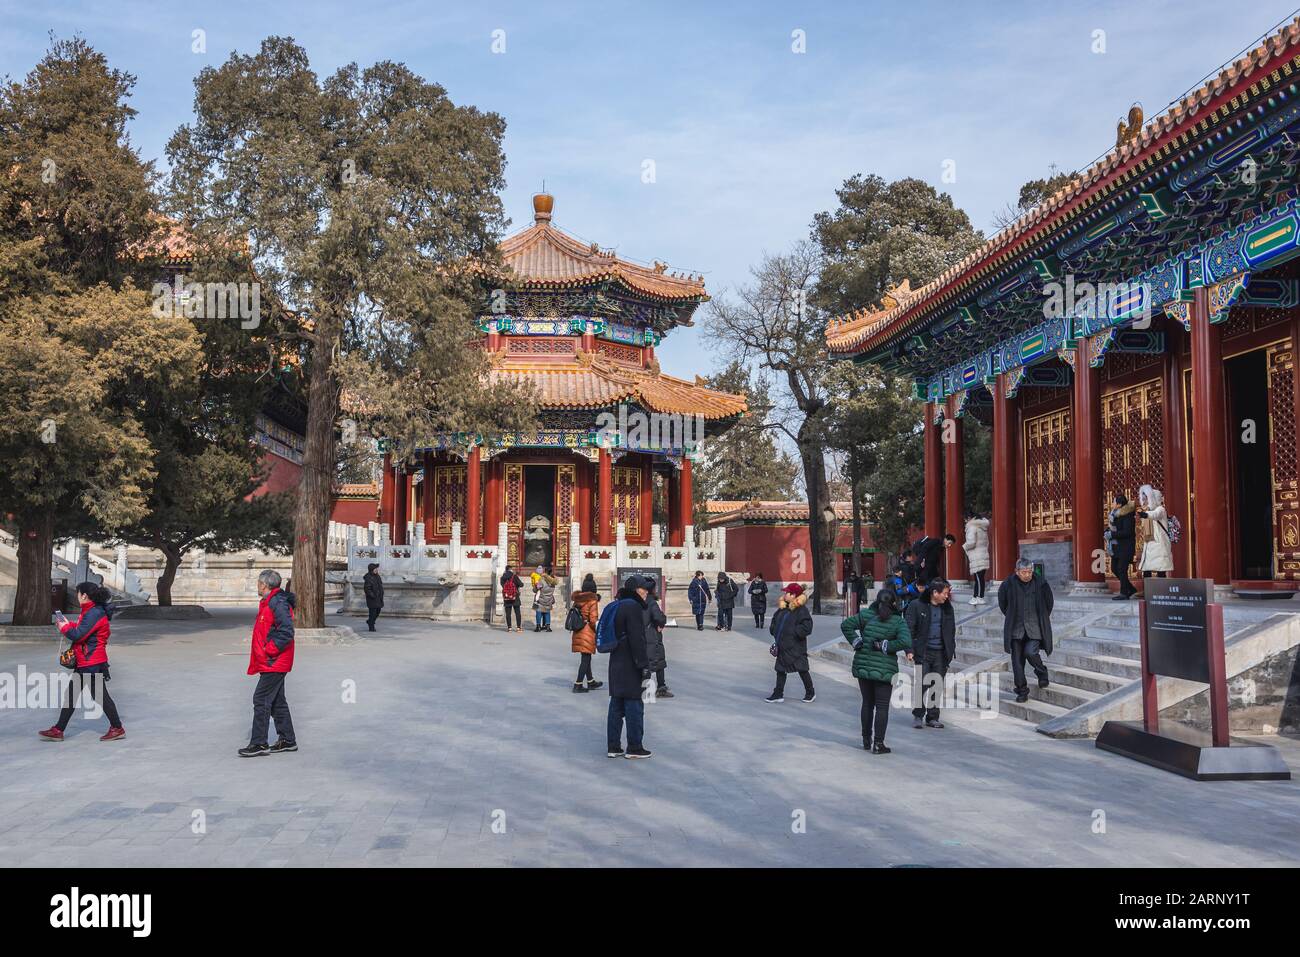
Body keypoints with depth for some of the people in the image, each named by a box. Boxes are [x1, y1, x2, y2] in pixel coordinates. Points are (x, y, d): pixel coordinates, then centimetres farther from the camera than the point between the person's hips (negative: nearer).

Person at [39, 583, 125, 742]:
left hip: (93, 664, -11)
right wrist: (69, 624, 8)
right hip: (83, 662, 11)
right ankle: (58, 730, 19)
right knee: (71, 694, 13)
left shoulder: (95, 614, -20)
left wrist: (64, 628, -6)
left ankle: (117, 729, 6)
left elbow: (78, 635, -22)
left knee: (99, 696, -3)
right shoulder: (90, 611, 12)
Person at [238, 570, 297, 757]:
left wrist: (269, 651, -21)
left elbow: (286, 632, -26)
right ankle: (287, 740, 21)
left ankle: (258, 744, -2)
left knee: (261, 700, -7)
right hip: (274, 663, 11)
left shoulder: (278, 604, -18)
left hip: (273, 663, -11)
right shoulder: (269, 603, 16)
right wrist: (263, 653, 15)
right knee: (277, 701, 14)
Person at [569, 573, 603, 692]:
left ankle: (590, 682, 31)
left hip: (578, 632, 7)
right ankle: (578, 684, -1)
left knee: (586, 658, 18)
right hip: (588, 633, -7)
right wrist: (597, 630, -3)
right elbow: (593, 619, -17)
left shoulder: (577, 600, 6)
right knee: (585, 659, 0)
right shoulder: (592, 601, -12)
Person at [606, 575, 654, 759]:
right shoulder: (633, 607, -14)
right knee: (634, 705, -1)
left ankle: (613, 747, 15)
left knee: (616, 706, 11)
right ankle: (634, 747, 5)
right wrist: (644, 666, -17)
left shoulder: (619, 606, 15)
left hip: (616, 663, 9)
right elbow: (637, 639, -19)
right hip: (630, 665, -9)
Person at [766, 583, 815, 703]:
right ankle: (778, 694, 17)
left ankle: (810, 693, 20)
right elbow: (775, 620, 22)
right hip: (782, 646, 7)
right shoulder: (783, 608, 8)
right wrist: (774, 631, 6)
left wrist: (793, 632, -19)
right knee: (780, 670, 10)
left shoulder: (801, 610, -14)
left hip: (796, 647, -7)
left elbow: (806, 628, -22)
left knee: (802, 670, 4)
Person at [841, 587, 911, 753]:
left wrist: (856, 642, 1)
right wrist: (884, 646, -10)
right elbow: (905, 642, -20)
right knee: (882, 706, 4)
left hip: (863, 666, 3)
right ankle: (878, 744, 1)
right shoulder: (898, 621, -7)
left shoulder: (866, 614, -1)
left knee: (867, 703, 17)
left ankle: (866, 740, 26)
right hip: (885, 669, -3)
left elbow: (846, 625, -3)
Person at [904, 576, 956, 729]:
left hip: (940, 653, 4)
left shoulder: (947, 608, 9)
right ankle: (918, 716, 10)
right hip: (923, 652, -4)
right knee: (922, 685, -5)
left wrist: (951, 651, 10)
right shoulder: (916, 606, -5)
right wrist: (909, 650, -12)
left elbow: (951, 630, 17)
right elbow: (909, 629, -5)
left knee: (937, 686, 6)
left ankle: (932, 718, 16)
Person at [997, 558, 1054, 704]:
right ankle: (1022, 691, 12)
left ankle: (1042, 672, 14)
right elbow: (1002, 603, 14)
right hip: (1016, 629, 1)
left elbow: (1049, 602, 12)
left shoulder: (1041, 583, -5)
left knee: (1030, 652, -19)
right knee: (1017, 660, 0)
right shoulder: (1008, 584, -5)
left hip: (1035, 627, -1)